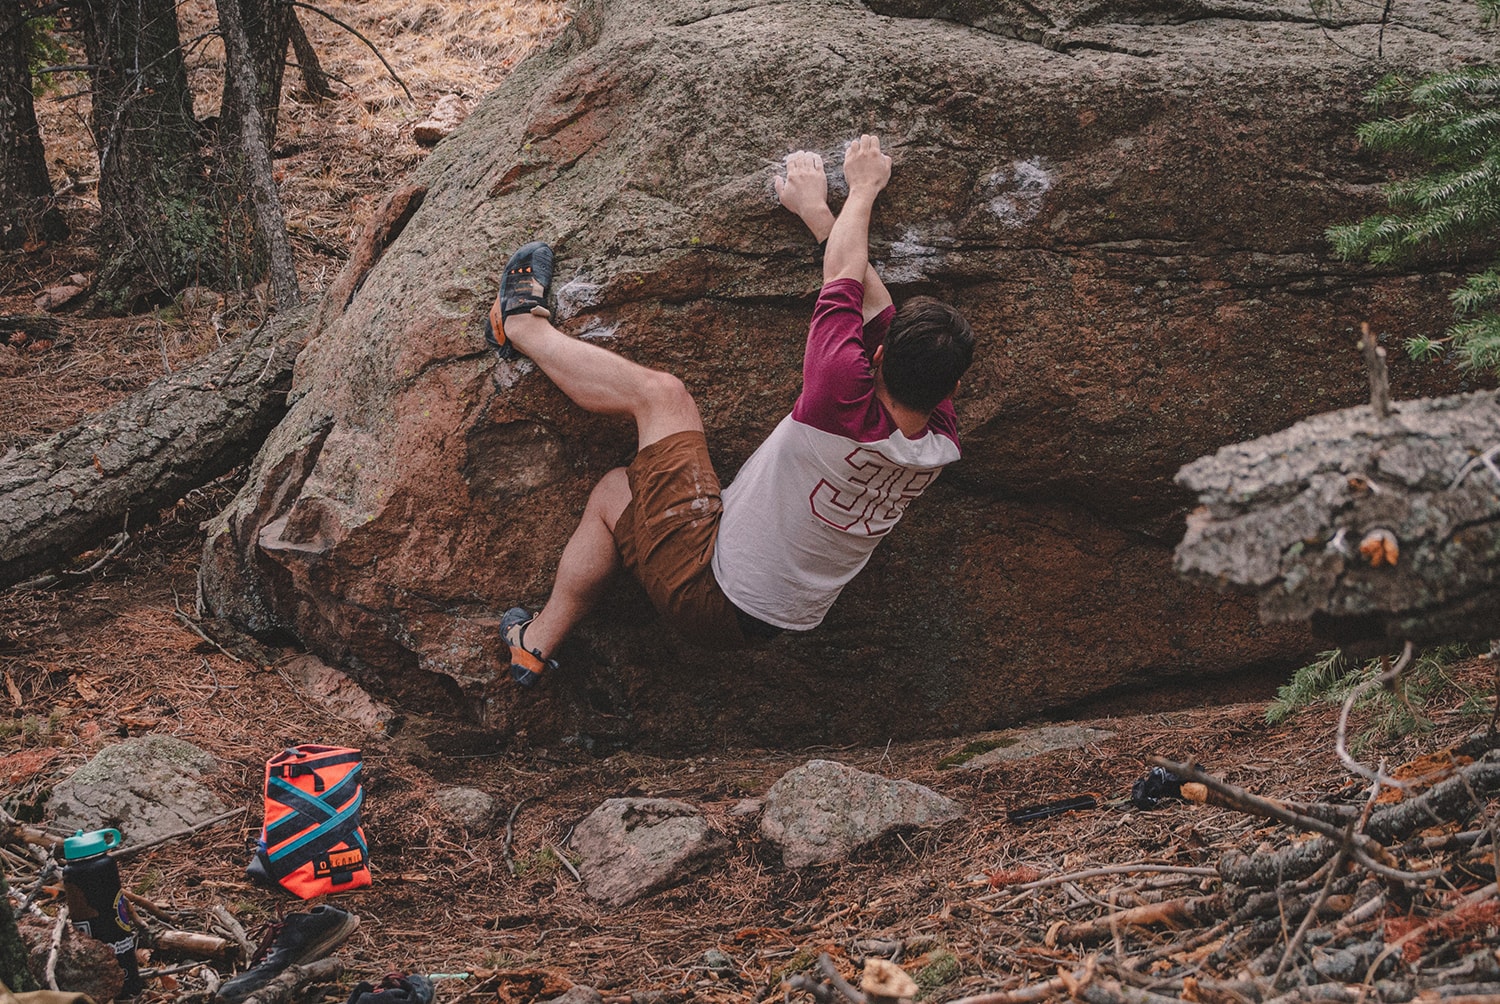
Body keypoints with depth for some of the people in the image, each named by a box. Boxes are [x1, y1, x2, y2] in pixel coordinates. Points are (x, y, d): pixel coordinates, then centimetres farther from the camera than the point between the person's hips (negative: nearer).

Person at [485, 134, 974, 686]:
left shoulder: (846, 401, -31)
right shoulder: (940, 445, -11)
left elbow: (844, 275, -14)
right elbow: (876, 305, 0)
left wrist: (863, 185, 5)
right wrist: (817, 212, 10)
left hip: (712, 595, -7)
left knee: (658, 392, 0)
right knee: (613, 490, 25)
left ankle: (522, 323, 19)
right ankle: (540, 639, 36)